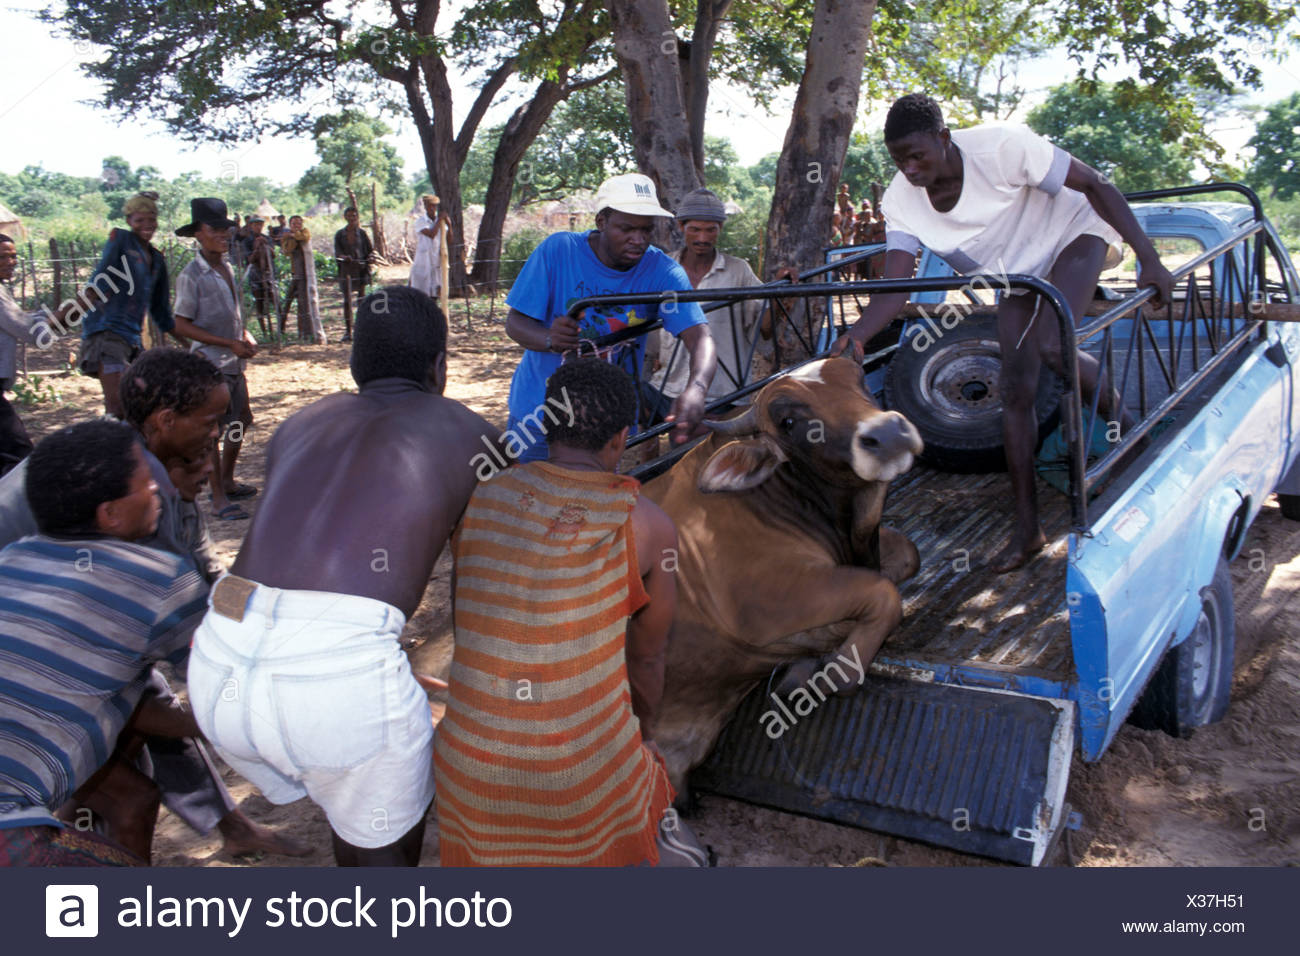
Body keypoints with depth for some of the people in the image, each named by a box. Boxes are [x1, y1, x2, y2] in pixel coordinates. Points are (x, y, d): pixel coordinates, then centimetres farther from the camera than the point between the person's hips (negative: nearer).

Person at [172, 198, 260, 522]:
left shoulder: (226, 269, 10)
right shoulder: (191, 276, -14)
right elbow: (182, 325, -15)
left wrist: (245, 336, 4)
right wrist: (229, 343, -19)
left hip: (234, 362, 8)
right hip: (210, 363, -8)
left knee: (241, 422, 16)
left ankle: (227, 481, 33)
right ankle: (218, 498, 5)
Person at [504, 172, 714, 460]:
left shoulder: (663, 272, -12)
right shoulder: (558, 250, -12)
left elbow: (699, 336, -24)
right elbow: (515, 322, -9)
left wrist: (696, 390, -46)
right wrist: (550, 339, -33)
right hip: (538, 413, 0)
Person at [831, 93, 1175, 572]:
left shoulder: (1002, 147, -34)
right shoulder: (901, 200, -21)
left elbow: (1095, 184, -25)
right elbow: (895, 287, -26)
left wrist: (1148, 259, -28)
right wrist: (856, 335, -46)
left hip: (1073, 233, -5)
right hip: (1017, 271, 5)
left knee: (1050, 345, -30)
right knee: (1015, 389, -3)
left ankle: (1116, 412, 5)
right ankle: (1027, 528, 3)